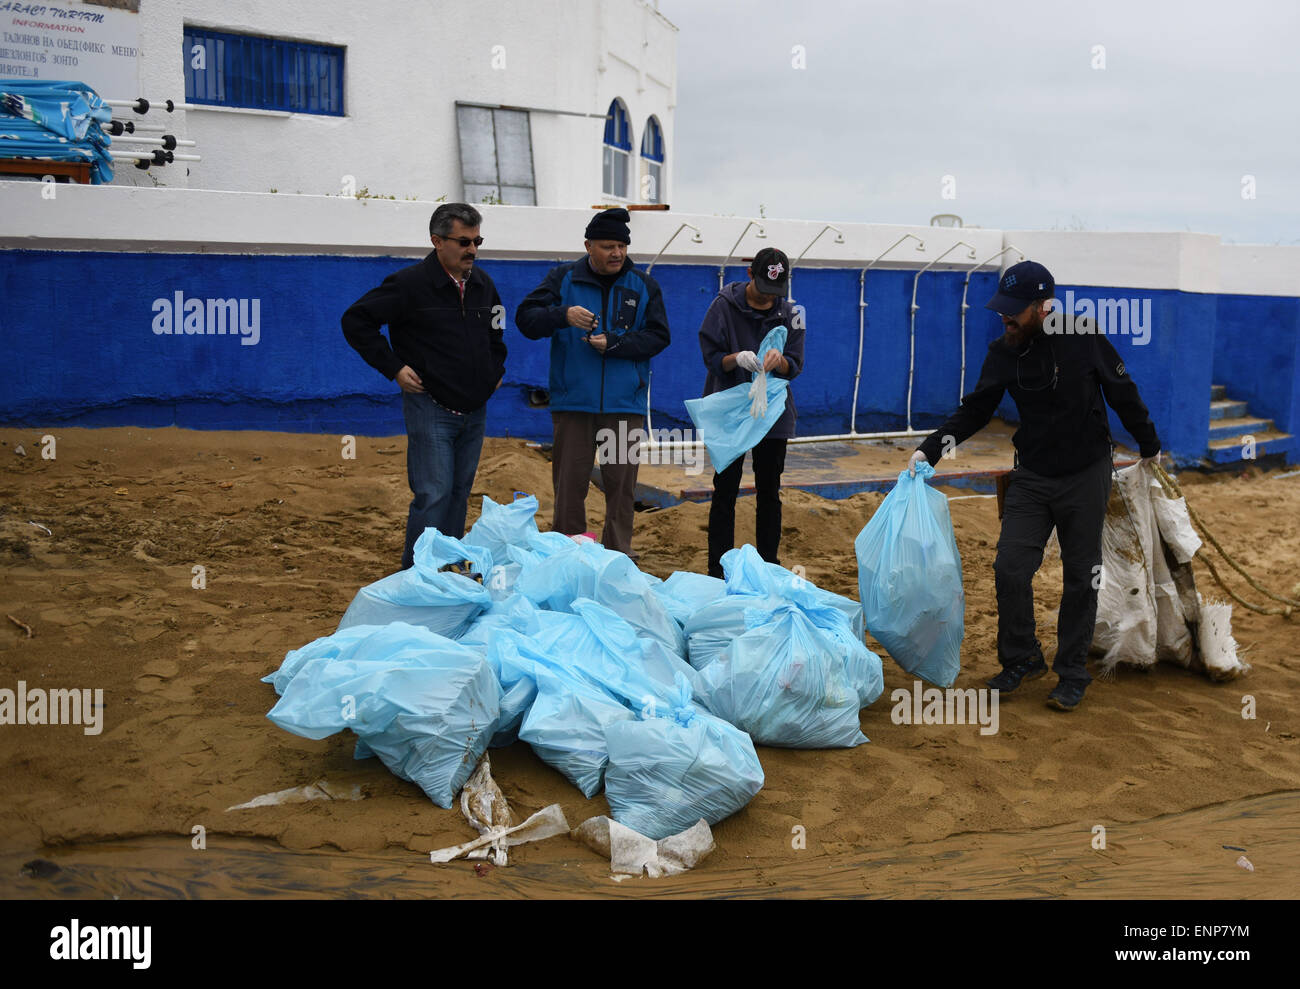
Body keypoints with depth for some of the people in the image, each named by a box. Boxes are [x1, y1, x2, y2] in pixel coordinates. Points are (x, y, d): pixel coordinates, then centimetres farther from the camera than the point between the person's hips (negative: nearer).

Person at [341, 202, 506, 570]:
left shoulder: (482, 283, 8)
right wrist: (394, 368, -11)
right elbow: (355, 320, -9)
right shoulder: (409, 284, -12)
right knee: (433, 495, -8)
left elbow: (496, 324, 29)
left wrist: (496, 366, 18)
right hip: (431, 409, -6)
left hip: (475, 410, 6)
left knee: (460, 493, 12)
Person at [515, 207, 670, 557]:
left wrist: (615, 342, -13)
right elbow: (525, 318, -2)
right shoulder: (563, 278, 5)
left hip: (625, 405, 1)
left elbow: (657, 335, 1)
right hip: (572, 402, 0)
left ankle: (619, 554, 16)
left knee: (621, 482, 5)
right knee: (570, 482, 4)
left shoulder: (644, 286, 8)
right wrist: (563, 315, -21)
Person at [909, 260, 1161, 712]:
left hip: (1087, 475, -3)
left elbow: (1123, 394, -2)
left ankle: (1072, 672, 21)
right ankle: (1022, 660, 17)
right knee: (1010, 569, -4)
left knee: (1080, 577, 7)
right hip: (1031, 476, 3)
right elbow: (975, 410, 2)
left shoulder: (1083, 337, -15)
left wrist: (1149, 446, 10)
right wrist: (930, 449, -9)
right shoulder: (1003, 352, -5)